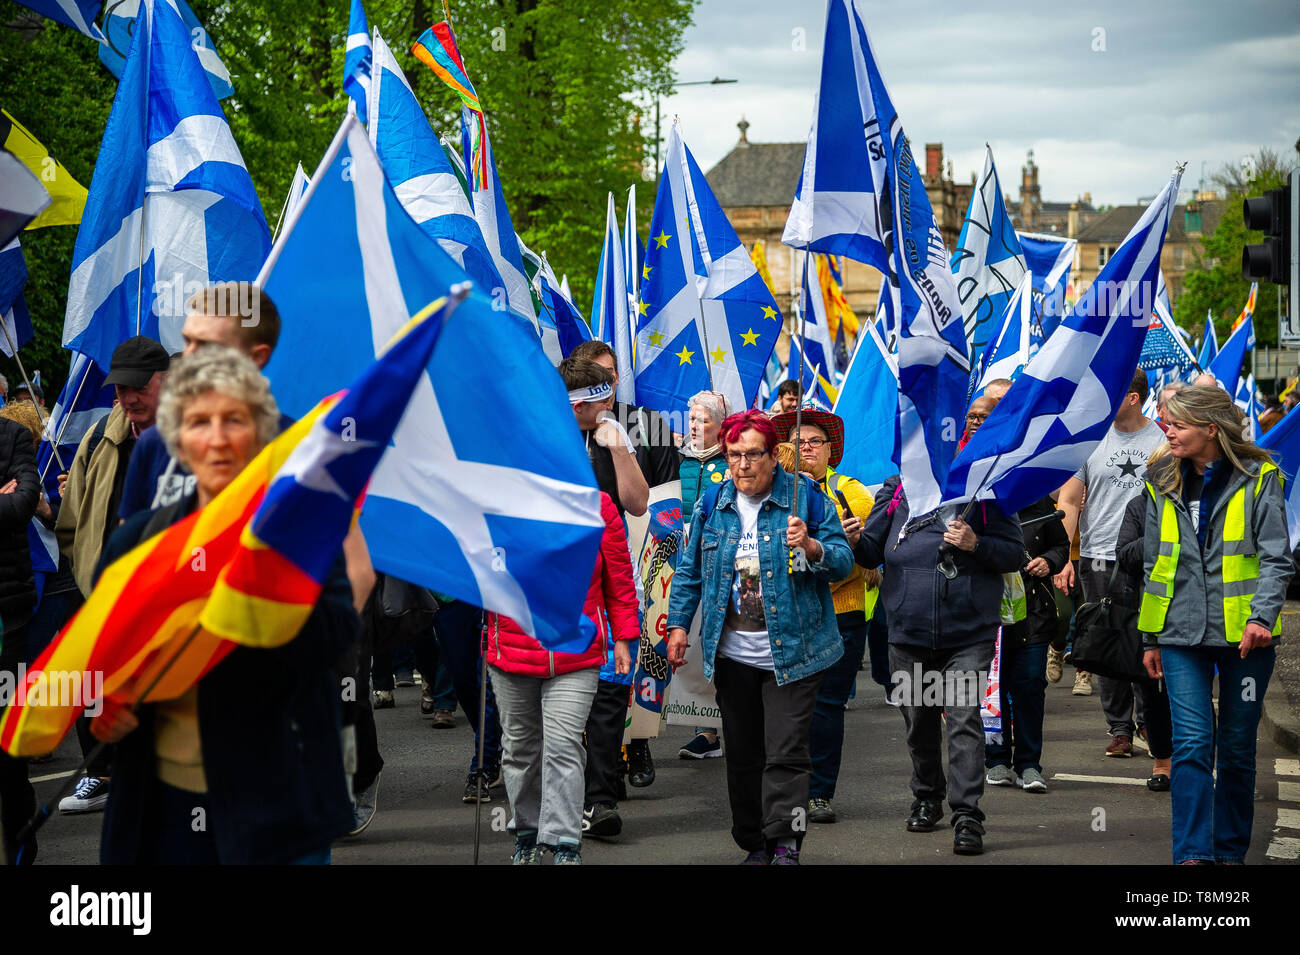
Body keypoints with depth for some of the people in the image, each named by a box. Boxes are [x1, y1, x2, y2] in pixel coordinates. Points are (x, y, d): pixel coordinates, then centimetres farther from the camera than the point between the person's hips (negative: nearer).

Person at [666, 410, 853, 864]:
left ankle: (786, 844, -9)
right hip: (732, 652, 4)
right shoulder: (712, 504, 8)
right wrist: (678, 624, 9)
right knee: (742, 754, 9)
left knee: (786, 752, -9)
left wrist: (811, 546, -23)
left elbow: (842, 562, -4)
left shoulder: (806, 498, -3)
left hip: (791, 651, -4)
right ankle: (755, 843, 19)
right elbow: (689, 570, 15)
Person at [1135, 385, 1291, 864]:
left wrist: (1261, 616, -21)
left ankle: (1231, 850, 21)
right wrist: (1151, 637, 13)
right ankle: (1192, 854, -11)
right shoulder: (1163, 482, 8)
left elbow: (1276, 558, -6)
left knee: (1237, 747, 8)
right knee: (1192, 744, -9)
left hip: (1243, 634, -2)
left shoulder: (1258, 478, -3)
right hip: (1183, 634, 2)